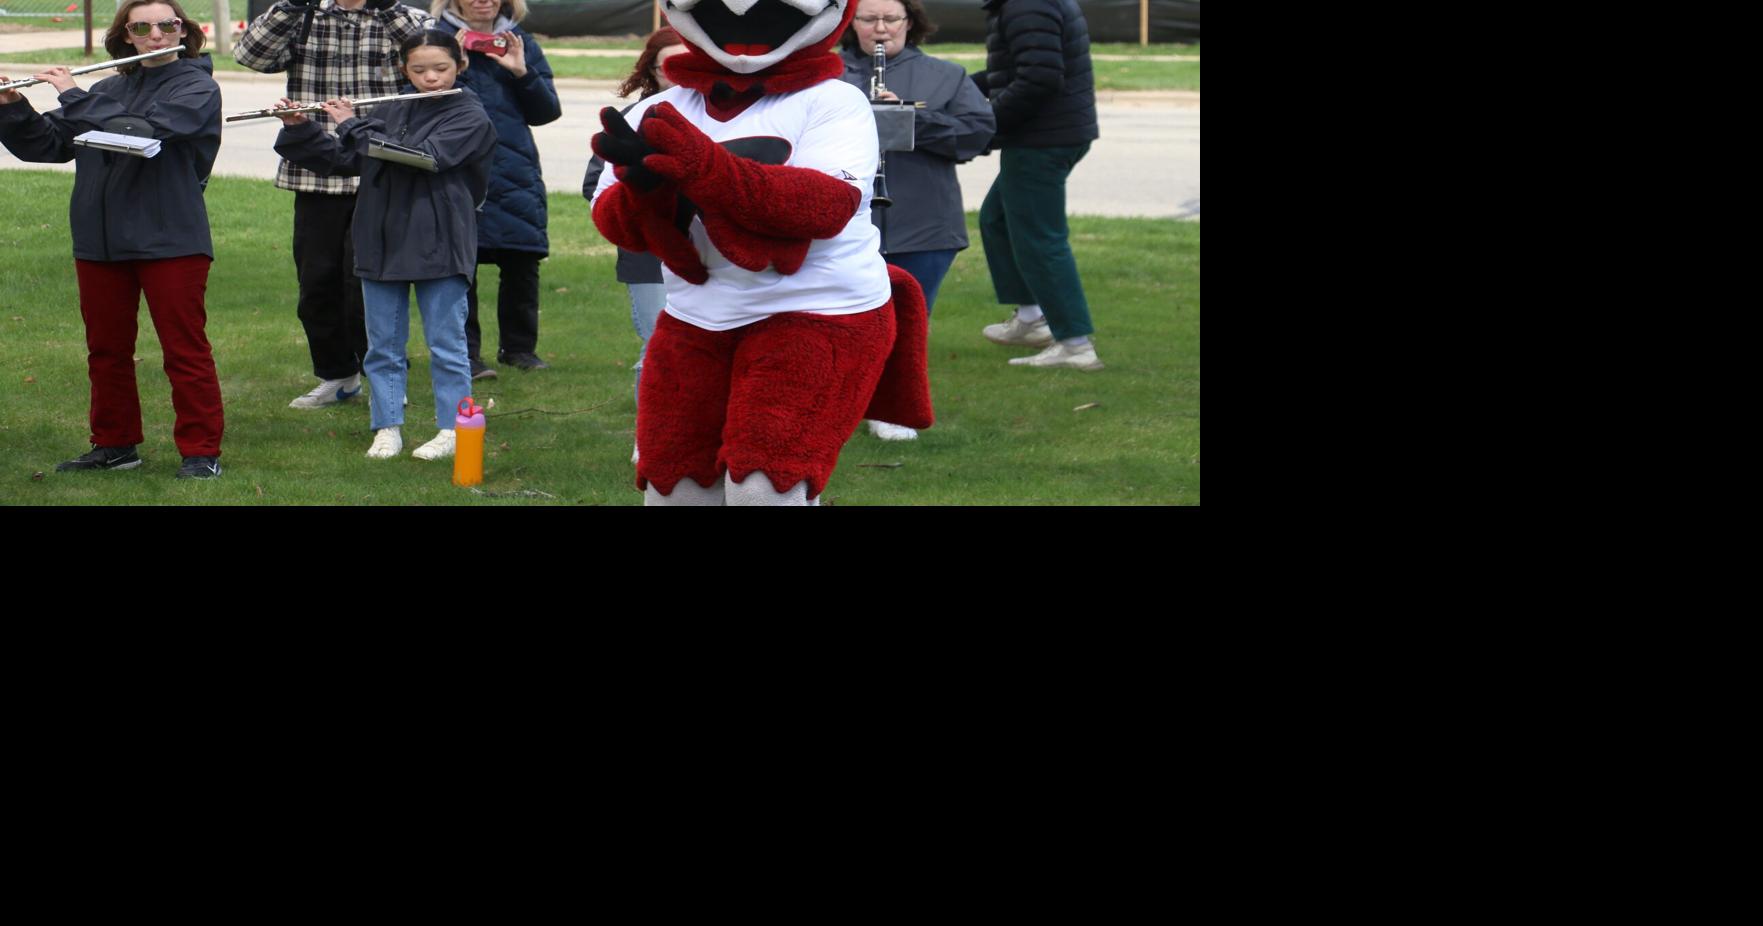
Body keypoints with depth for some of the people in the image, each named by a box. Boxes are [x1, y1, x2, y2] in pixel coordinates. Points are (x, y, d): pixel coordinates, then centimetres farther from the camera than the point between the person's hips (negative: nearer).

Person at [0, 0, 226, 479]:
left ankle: (201, 450, 4)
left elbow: (143, 130, -21)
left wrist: (74, 96, -15)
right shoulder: (108, 90, 13)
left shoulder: (198, 88, -4)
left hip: (170, 239, -6)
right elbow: (45, 145, 10)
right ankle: (114, 445, 23)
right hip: (100, 241, 6)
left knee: (184, 350, -2)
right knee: (106, 349, 12)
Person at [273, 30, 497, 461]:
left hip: (437, 246, -5)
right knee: (383, 345, 9)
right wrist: (300, 130, -3)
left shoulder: (469, 117, -6)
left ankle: (452, 430, 10)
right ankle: (387, 428, 16)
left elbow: (423, 156, -21)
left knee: (445, 345, 2)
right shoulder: (390, 112, 11)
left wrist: (354, 126, -16)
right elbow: (342, 161, 13)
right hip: (382, 244, 5)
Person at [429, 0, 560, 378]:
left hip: (515, 173, 3)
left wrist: (522, 73, -9)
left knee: (522, 264, 5)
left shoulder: (521, 43, 11)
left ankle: (518, 347, 20)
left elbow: (547, 111, 6)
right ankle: (465, 353, 5)